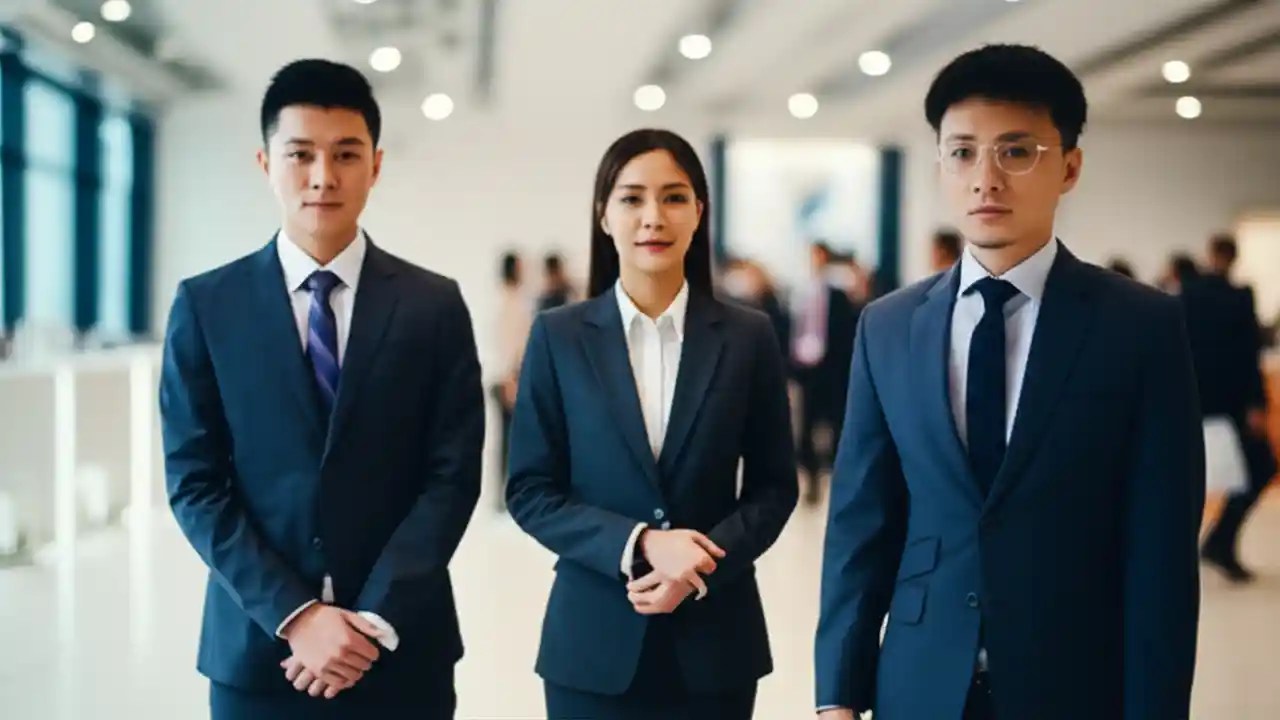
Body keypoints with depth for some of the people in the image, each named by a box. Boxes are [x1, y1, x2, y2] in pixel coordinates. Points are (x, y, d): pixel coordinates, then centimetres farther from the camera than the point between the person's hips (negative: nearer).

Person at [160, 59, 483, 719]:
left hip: (402, 650, 0)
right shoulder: (205, 306, 1)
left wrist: (375, 620, -12)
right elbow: (194, 483, -2)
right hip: (257, 649, 0)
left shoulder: (434, 304, 2)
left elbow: (452, 475, -2)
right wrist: (293, 615, -12)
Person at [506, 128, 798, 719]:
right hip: (594, 638, 0)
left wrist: (704, 562, -12)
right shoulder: (558, 336, 0)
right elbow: (529, 491, -2)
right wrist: (638, 545, -15)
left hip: (713, 637, 1)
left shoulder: (748, 337, 1)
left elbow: (774, 487, 4)